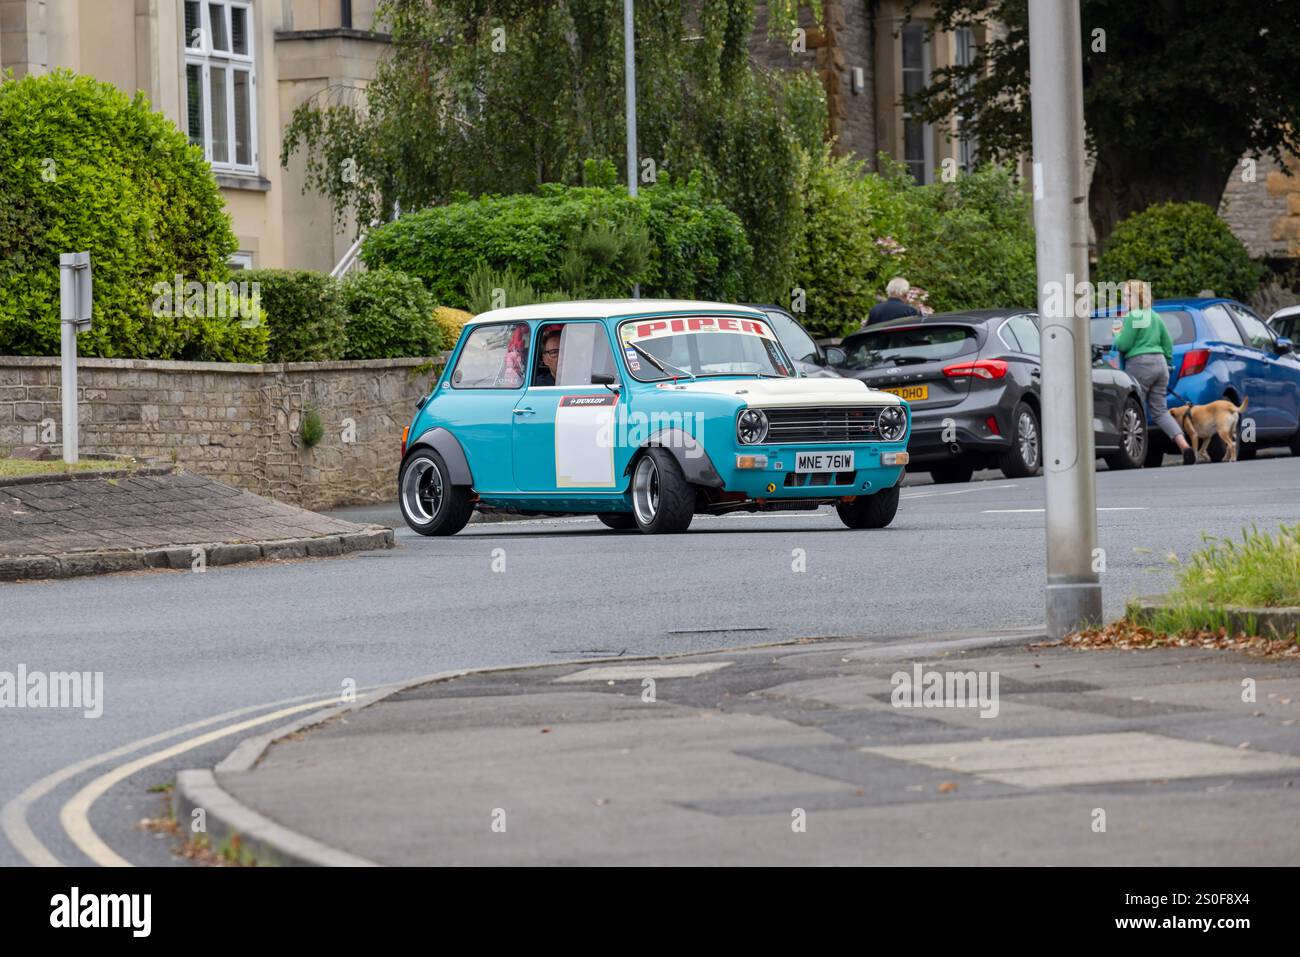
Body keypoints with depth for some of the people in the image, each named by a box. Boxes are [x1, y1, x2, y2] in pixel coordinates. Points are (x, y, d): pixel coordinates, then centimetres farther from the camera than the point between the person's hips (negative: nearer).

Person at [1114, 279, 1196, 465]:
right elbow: (1168, 345, 21)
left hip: (1139, 364, -8)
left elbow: (1123, 345, -12)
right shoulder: (1155, 317, 16)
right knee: (1160, 411, 6)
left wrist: (1118, 334, 8)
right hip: (1160, 363, 8)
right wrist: (1167, 364, 30)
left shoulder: (1133, 317, -10)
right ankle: (1185, 447, -10)